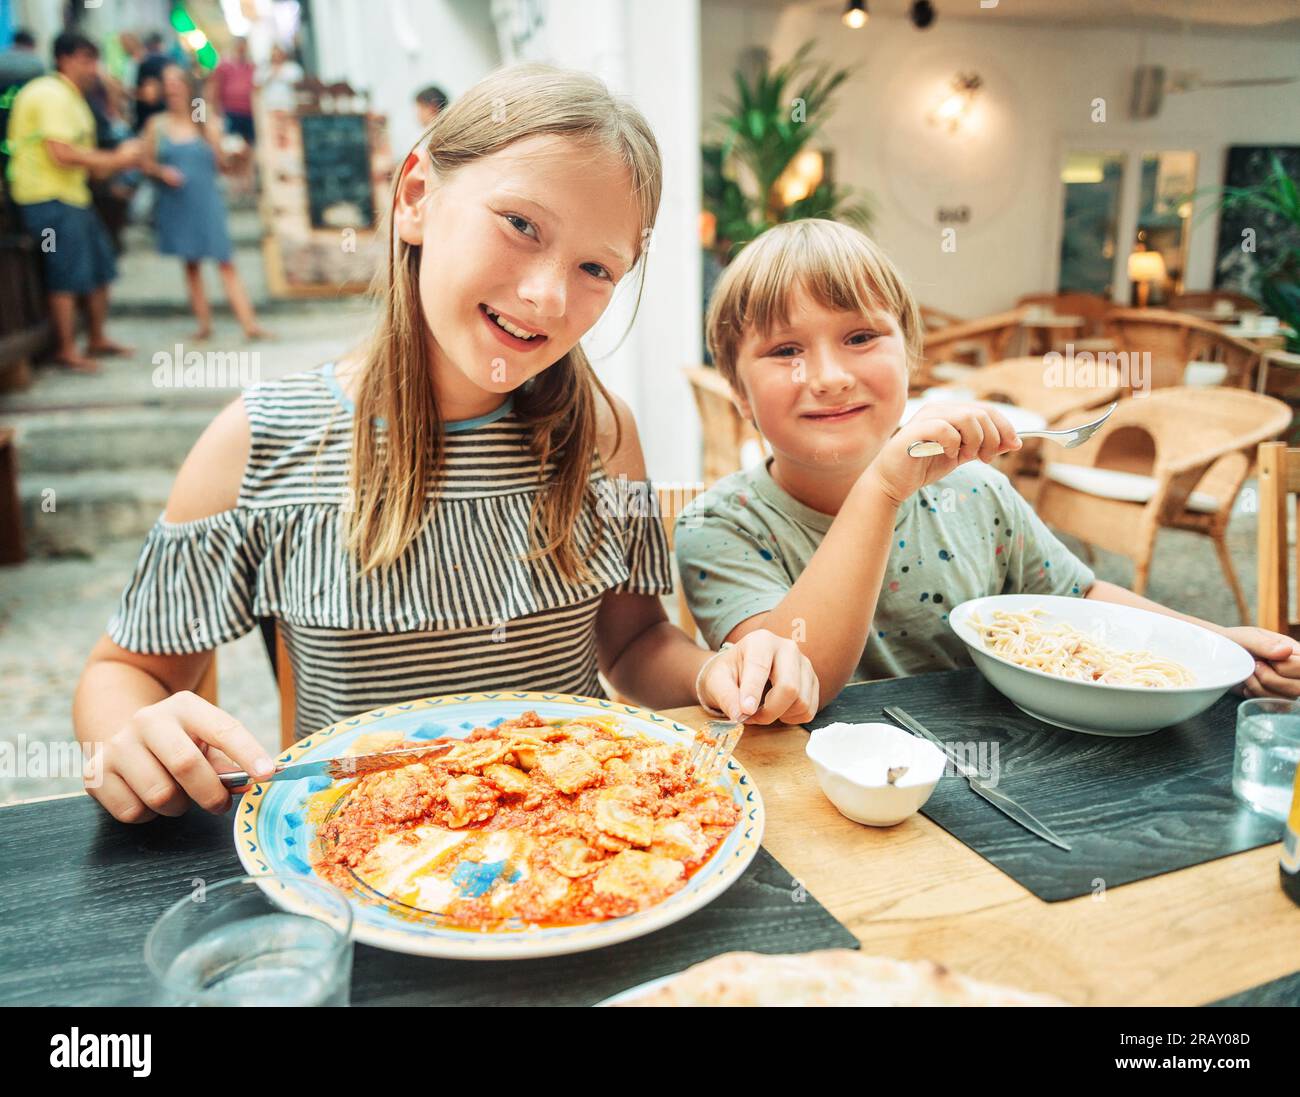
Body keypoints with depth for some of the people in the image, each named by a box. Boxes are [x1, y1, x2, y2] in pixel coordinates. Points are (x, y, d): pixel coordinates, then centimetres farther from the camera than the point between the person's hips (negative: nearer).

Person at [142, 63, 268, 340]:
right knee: (191, 264, 7)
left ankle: (249, 323, -14)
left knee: (225, 263, -9)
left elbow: (219, 163, 6)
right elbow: (147, 163, 9)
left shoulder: (205, 124, 3)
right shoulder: (157, 125, 6)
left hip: (207, 201, -2)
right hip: (177, 203, 2)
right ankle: (204, 323, 13)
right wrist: (162, 171, -11)